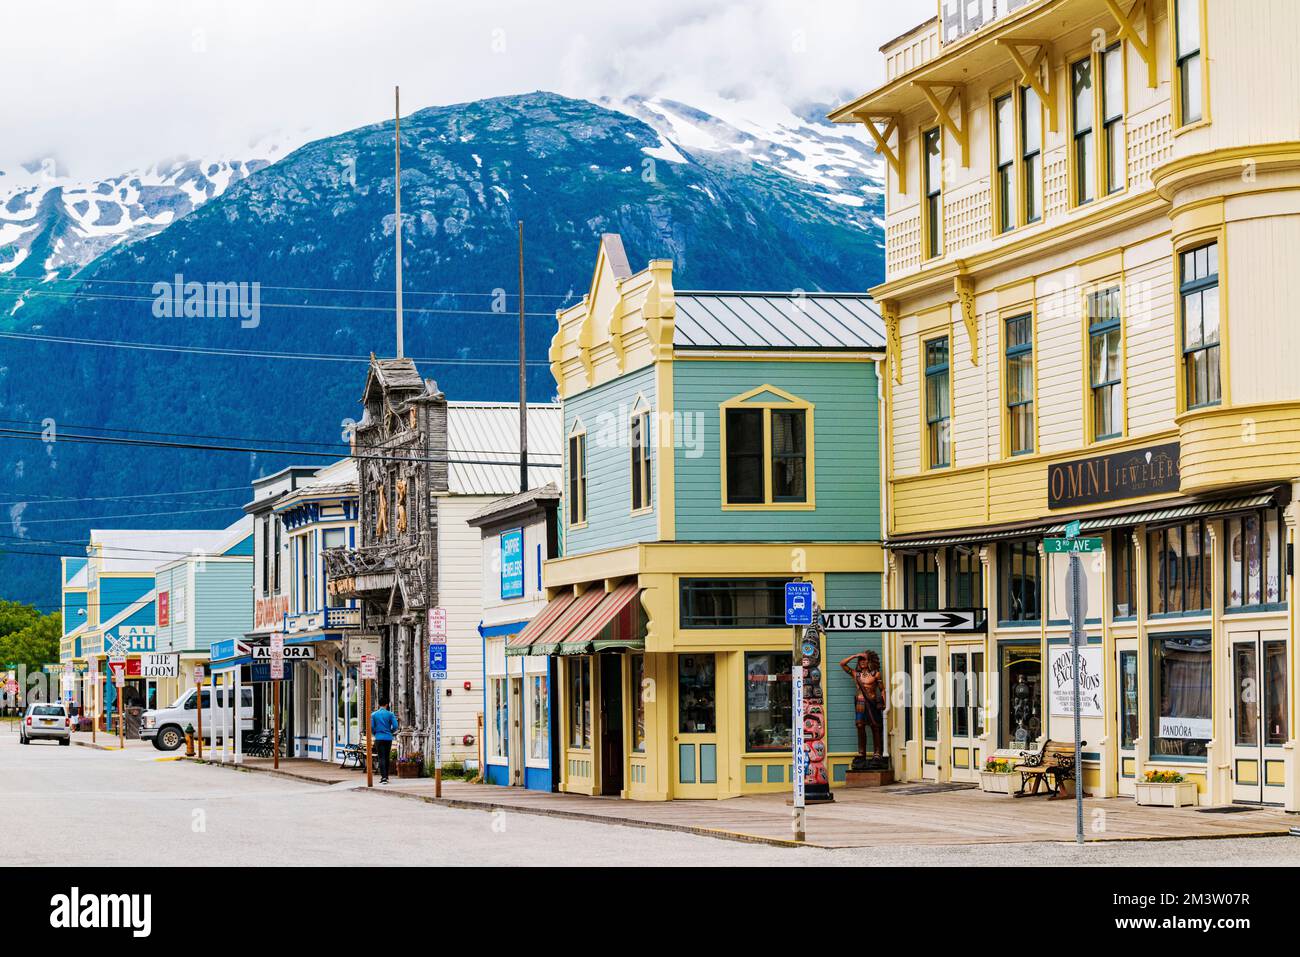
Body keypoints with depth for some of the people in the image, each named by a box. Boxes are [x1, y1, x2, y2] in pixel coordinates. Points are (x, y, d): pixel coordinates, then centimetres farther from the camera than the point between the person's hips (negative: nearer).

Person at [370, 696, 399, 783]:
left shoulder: (374, 715, 1)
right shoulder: (390, 714, -1)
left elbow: (371, 727, -2)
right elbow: (395, 726, -6)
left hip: (379, 738, -1)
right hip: (388, 738, 1)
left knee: (381, 758, -4)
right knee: (387, 757, 14)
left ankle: (383, 777, -17)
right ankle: (386, 776, 20)